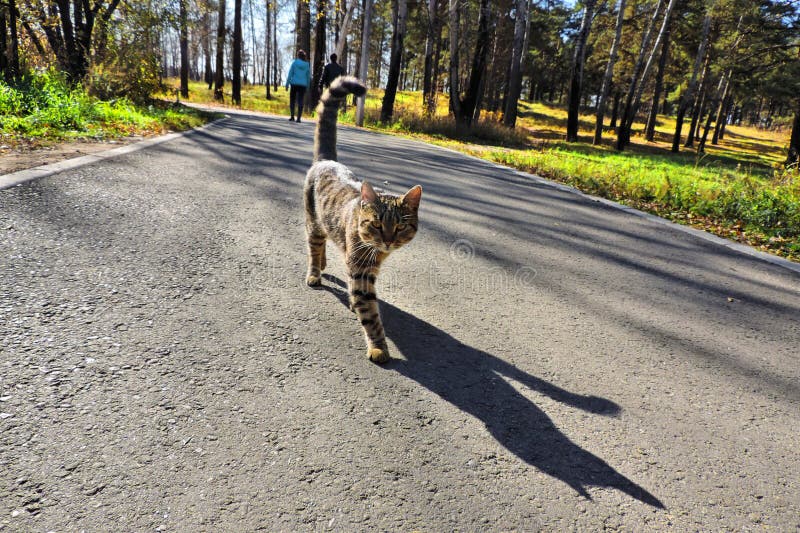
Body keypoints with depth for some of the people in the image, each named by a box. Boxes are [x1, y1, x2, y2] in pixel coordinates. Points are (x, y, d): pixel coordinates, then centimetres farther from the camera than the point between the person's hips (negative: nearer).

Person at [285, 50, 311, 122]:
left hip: (294, 84, -1)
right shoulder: (307, 65, 3)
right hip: (303, 85, 1)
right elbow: (308, 77, 6)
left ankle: (292, 116, 5)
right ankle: (298, 118, -8)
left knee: (292, 100, 12)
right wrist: (307, 87, 14)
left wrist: (287, 84, 1)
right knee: (300, 101, 0)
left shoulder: (294, 63, -2)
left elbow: (290, 74, -3)